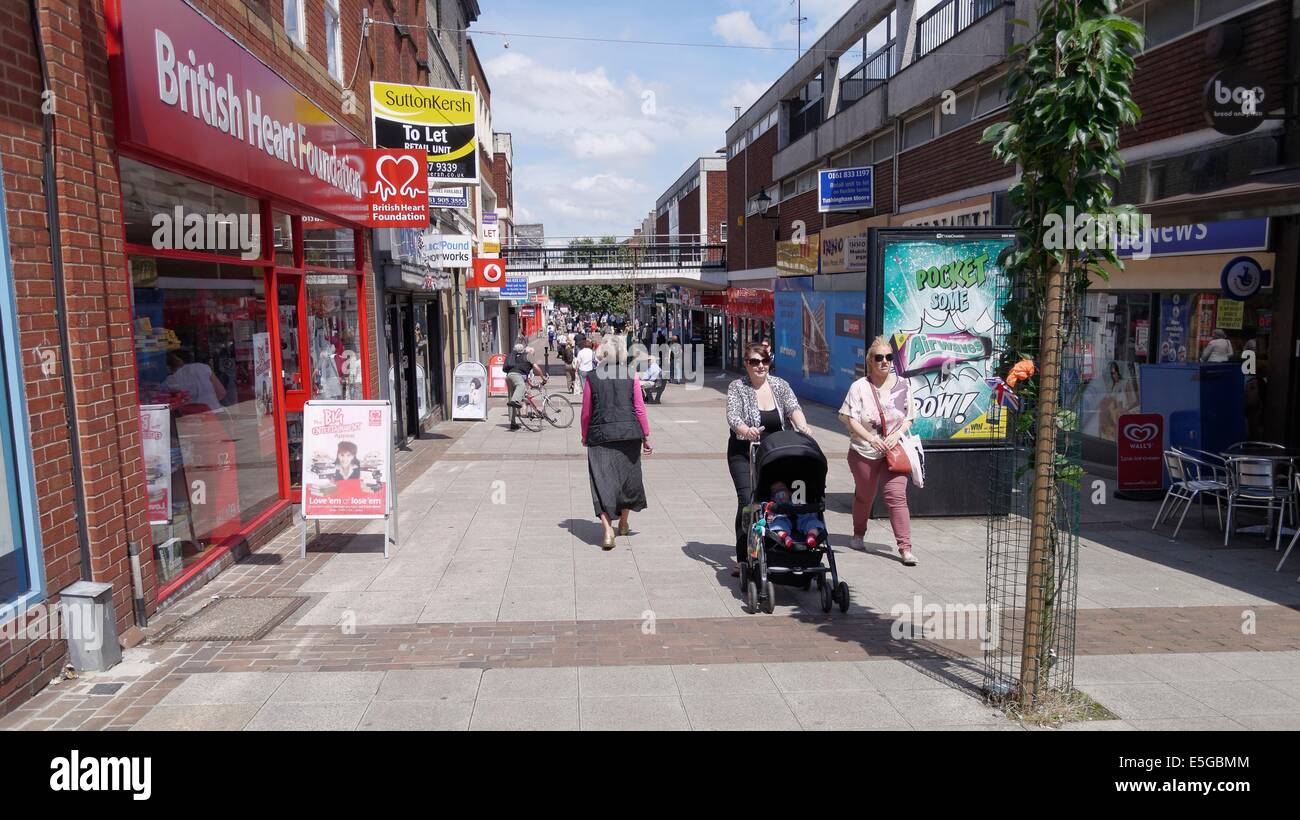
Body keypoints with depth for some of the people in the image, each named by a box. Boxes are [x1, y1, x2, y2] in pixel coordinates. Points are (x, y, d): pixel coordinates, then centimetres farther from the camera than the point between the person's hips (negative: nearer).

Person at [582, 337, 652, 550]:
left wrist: (585, 436, 17)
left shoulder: (592, 378, 0)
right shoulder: (631, 377, 1)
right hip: (629, 433, 2)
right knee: (628, 476, 18)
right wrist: (646, 436, 7)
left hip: (600, 434, -2)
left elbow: (586, 412, 3)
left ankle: (608, 530, -15)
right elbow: (640, 409, 0)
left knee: (602, 480, -2)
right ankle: (623, 523, 33)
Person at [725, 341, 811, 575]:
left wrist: (802, 427, -28)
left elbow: (794, 408, -6)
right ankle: (743, 559, -7)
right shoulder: (737, 388, -2)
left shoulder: (780, 385, 7)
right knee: (748, 501, -13)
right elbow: (732, 416, -16)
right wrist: (746, 430, -38)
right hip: (743, 453, -3)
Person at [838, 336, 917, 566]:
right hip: (864, 452, -1)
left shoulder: (902, 386, 3)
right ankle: (858, 535, 40)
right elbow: (850, 419, -9)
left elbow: (909, 418, 7)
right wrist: (870, 438, -21)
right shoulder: (859, 387, -5)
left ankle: (905, 548, -10)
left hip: (894, 452, 1)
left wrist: (898, 433, -13)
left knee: (897, 496, -11)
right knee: (864, 495, 15)